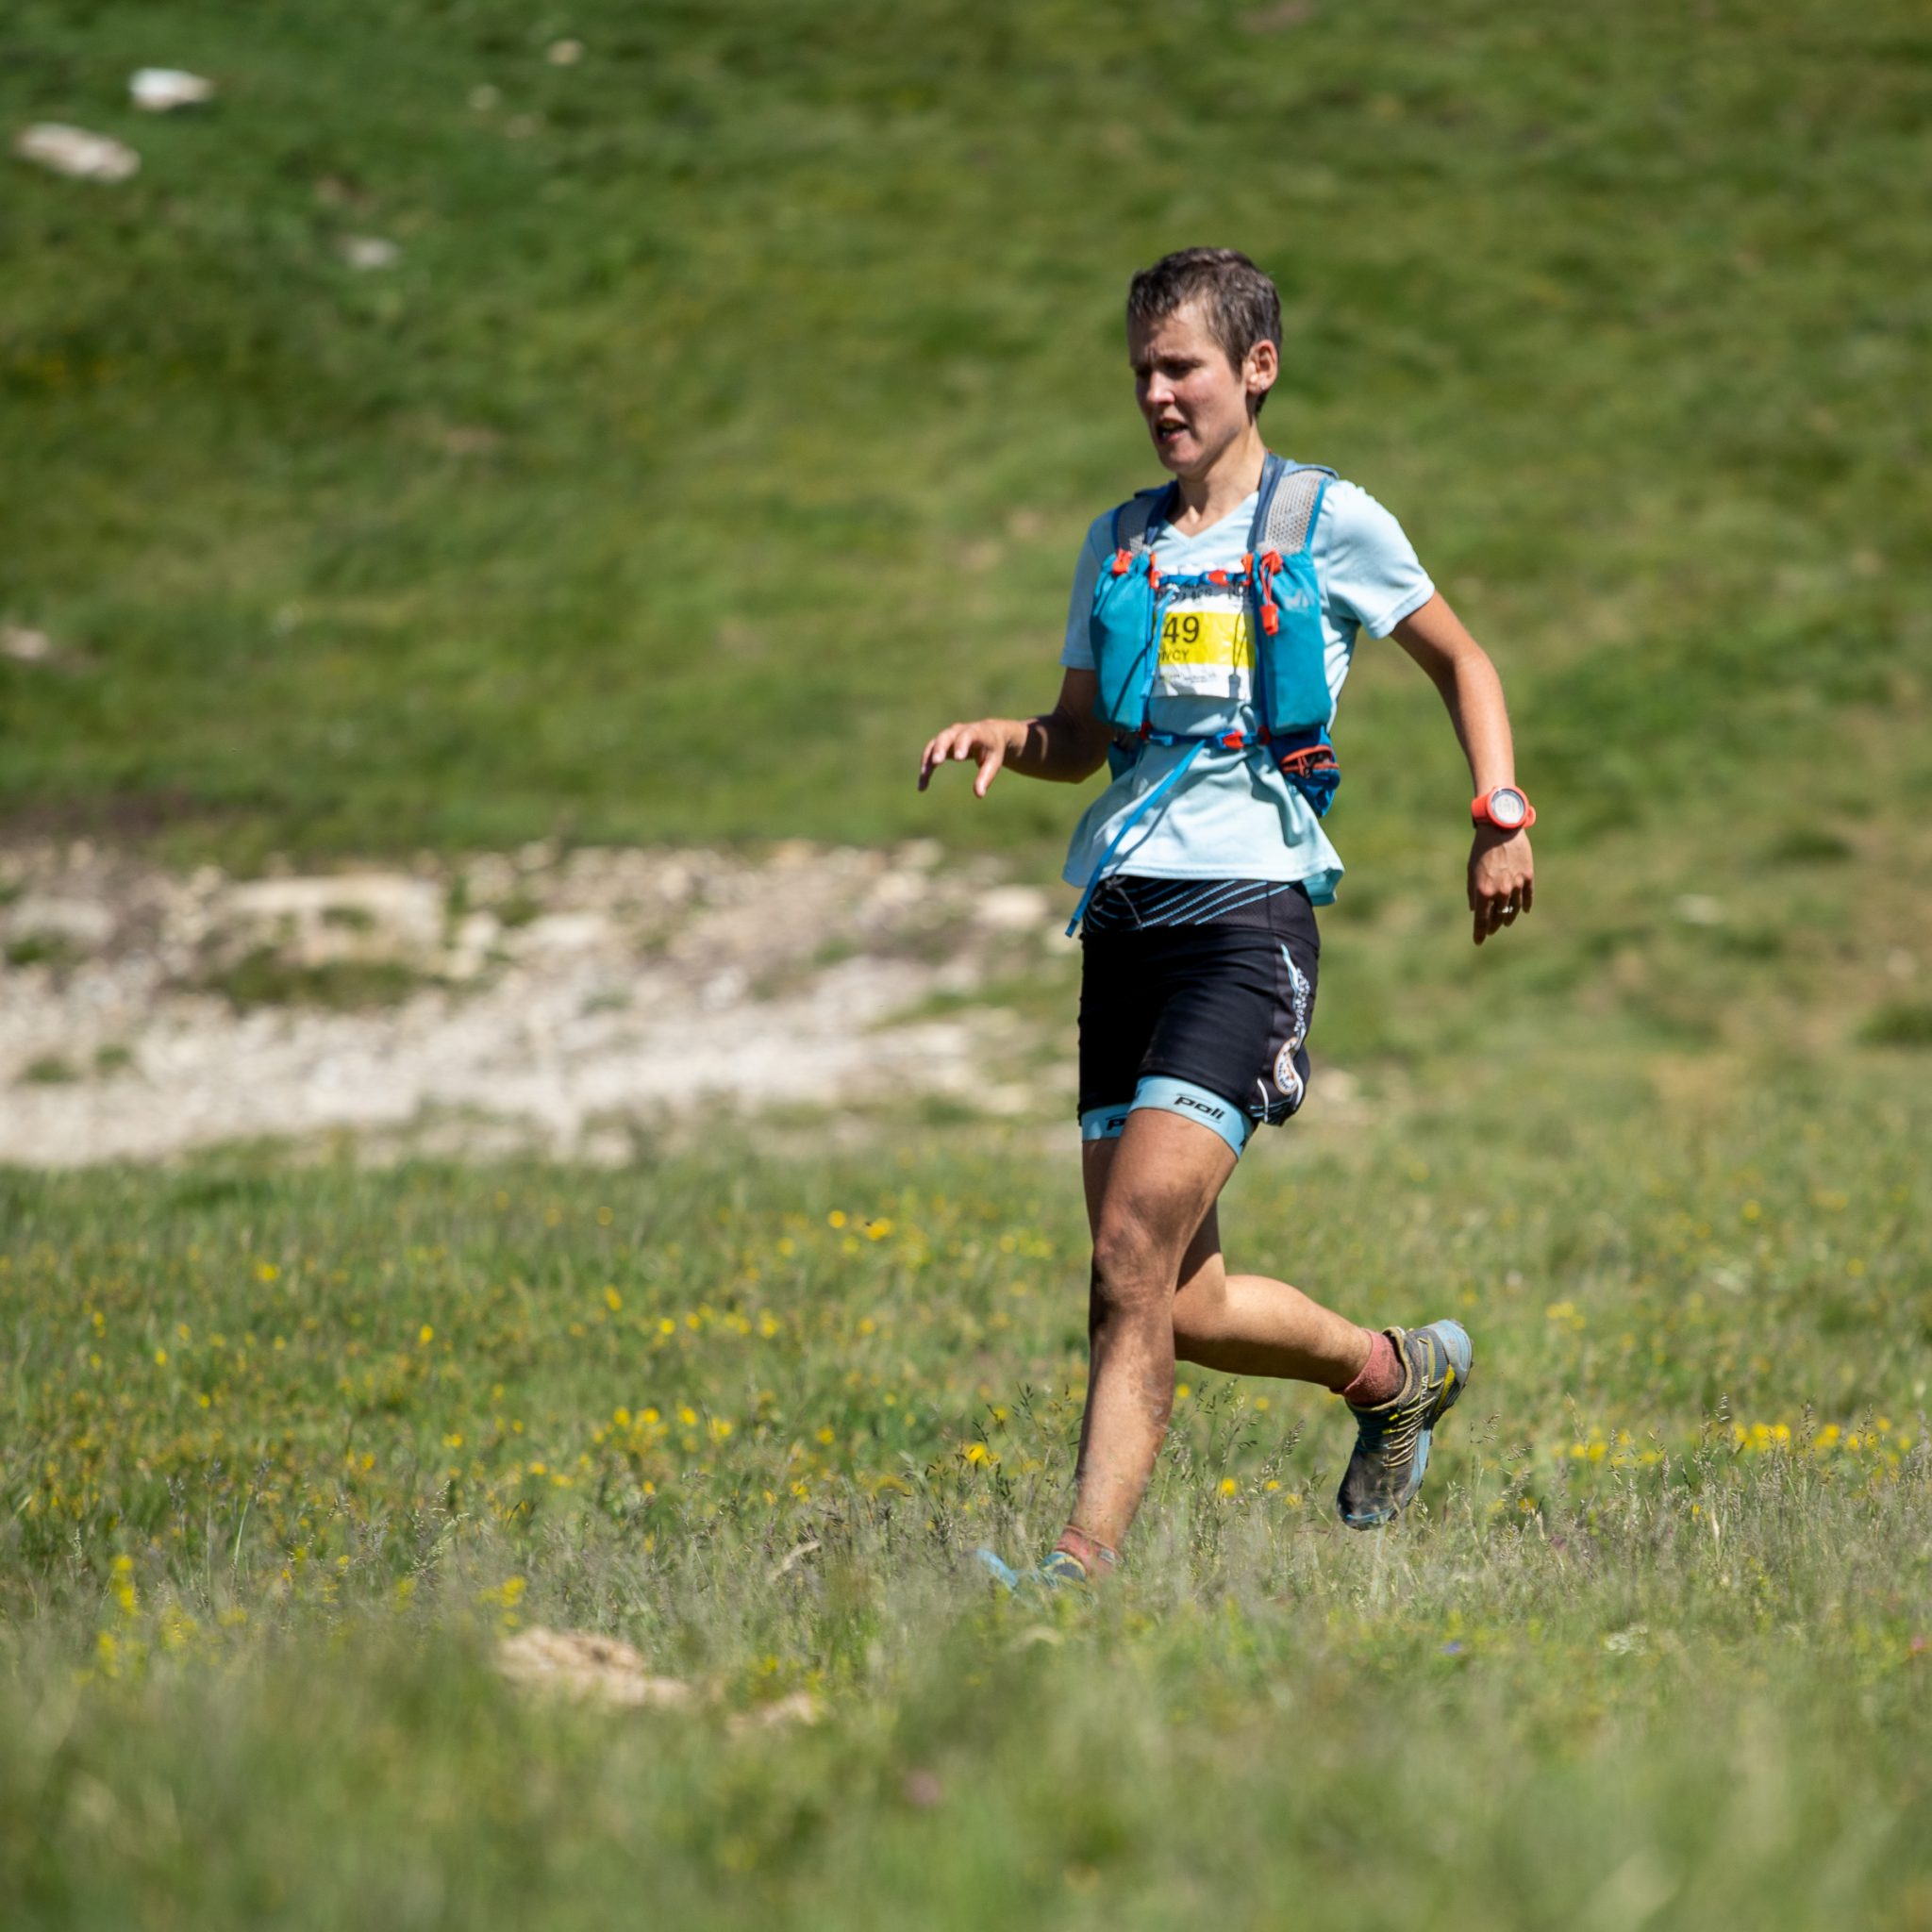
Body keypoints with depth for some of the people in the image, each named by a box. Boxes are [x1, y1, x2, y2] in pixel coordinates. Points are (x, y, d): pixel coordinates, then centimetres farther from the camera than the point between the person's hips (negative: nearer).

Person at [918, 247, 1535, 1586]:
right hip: (1125, 912, 6)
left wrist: (1503, 817, 2)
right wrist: (1007, 739, 2)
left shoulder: (1329, 520, 2)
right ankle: (1400, 1372, 31)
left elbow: (1461, 660, 14)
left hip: (1249, 909, -6)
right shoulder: (1118, 544, 16)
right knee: (1179, 1306, 5)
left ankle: (1087, 1562, -19)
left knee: (1137, 1253, -19)